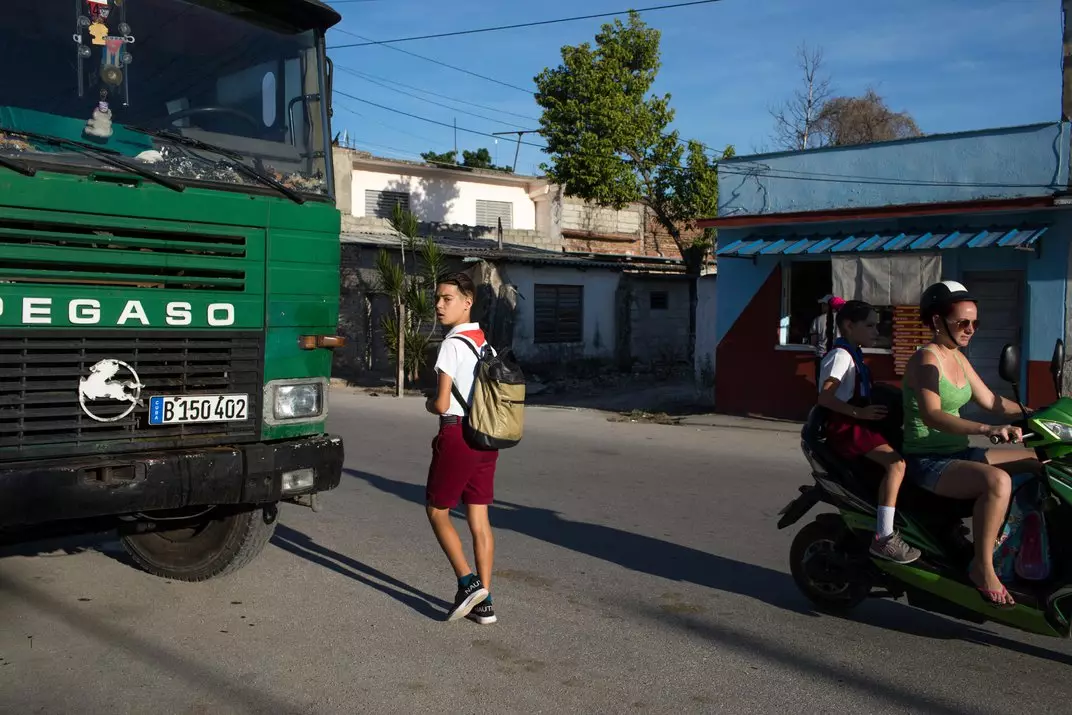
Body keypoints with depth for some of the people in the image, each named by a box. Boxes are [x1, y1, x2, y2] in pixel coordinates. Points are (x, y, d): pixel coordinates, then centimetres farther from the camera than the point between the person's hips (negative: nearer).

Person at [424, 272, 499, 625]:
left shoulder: (453, 344, -14)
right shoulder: (486, 343, 11)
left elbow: (441, 404, -17)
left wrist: (429, 403, 5)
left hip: (457, 434, -8)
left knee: (437, 510, 9)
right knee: (479, 518, 9)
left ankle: (468, 582, -1)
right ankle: (484, 601, 13)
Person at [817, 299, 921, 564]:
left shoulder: (855, 356, 20)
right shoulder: (841, 355, -12)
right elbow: (825, 397, -23)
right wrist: (859, 413, -26)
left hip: (858, 424, 11)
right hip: (844, 427, -11)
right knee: (896, 462, -25)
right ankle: (883, 538, -27)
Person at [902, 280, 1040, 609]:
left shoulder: (958, 358, 12)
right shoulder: (926, 358, -17)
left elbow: (990, 401, 18)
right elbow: (931, 415, -32)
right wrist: (987, 429, -44)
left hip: (958, 453, 9)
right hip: (927, 461, -9)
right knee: (997, 481, -34)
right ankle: (983, 567, -21)